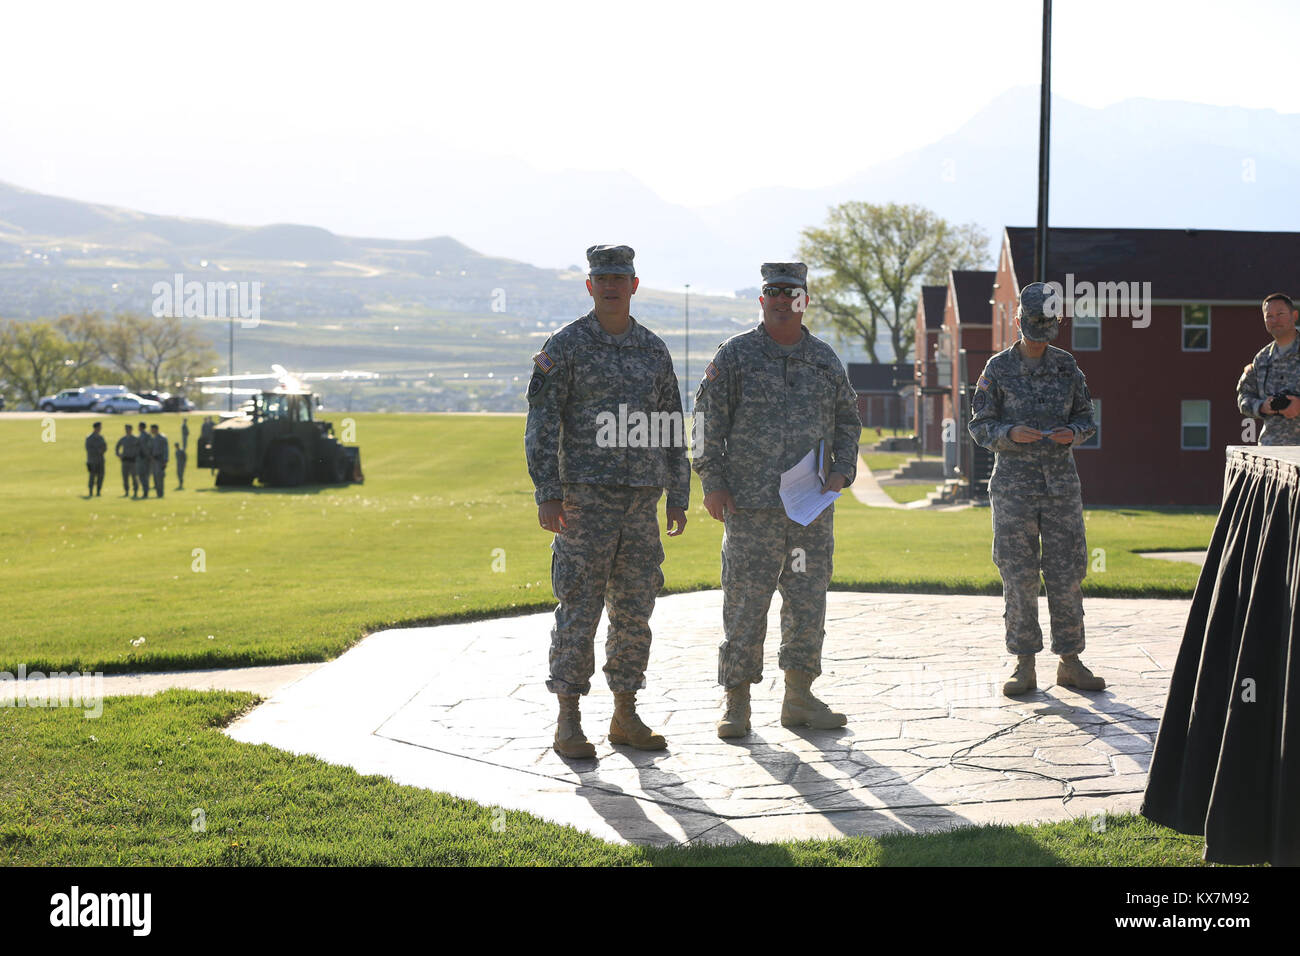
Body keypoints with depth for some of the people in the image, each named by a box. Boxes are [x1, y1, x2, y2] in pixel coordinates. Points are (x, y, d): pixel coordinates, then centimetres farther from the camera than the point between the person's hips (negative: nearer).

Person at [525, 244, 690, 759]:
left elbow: (670, 427, 14)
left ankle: (625, 717, 16)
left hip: (641, 499, 5)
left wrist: (678, 497, 10)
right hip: (586, 497, -5)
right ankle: (569, 723, 3)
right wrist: (548, 496, -15)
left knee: (634, 610, 7)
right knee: (580, 610, -4)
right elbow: (542, 425, -8)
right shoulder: (565, 346, -5)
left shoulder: (653, 349, 10)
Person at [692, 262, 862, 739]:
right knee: (744, 602, -3)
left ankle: (799, 698, 16)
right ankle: (737, 703, 4)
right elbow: (709, 418, -1)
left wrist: (842, 469, 4)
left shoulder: (825, 359, 12)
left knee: (808, 600, 7)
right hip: (751, 503, -4)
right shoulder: (735, 355, 0)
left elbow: (847, 419, 19)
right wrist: (712, 482, -8)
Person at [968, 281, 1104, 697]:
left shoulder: (1066, 365, 7)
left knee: (1067, 572, 2)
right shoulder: (999, 368, 0)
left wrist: (1073, 432, -11)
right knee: (1019, 575, -1)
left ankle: (1070, 662, 10)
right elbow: (980, 425, 1)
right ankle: (1024, 665, 7)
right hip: (1014, 484, -2)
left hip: (1061, 482, 2)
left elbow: (1086, 417, 12)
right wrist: (1010, 434, -19)